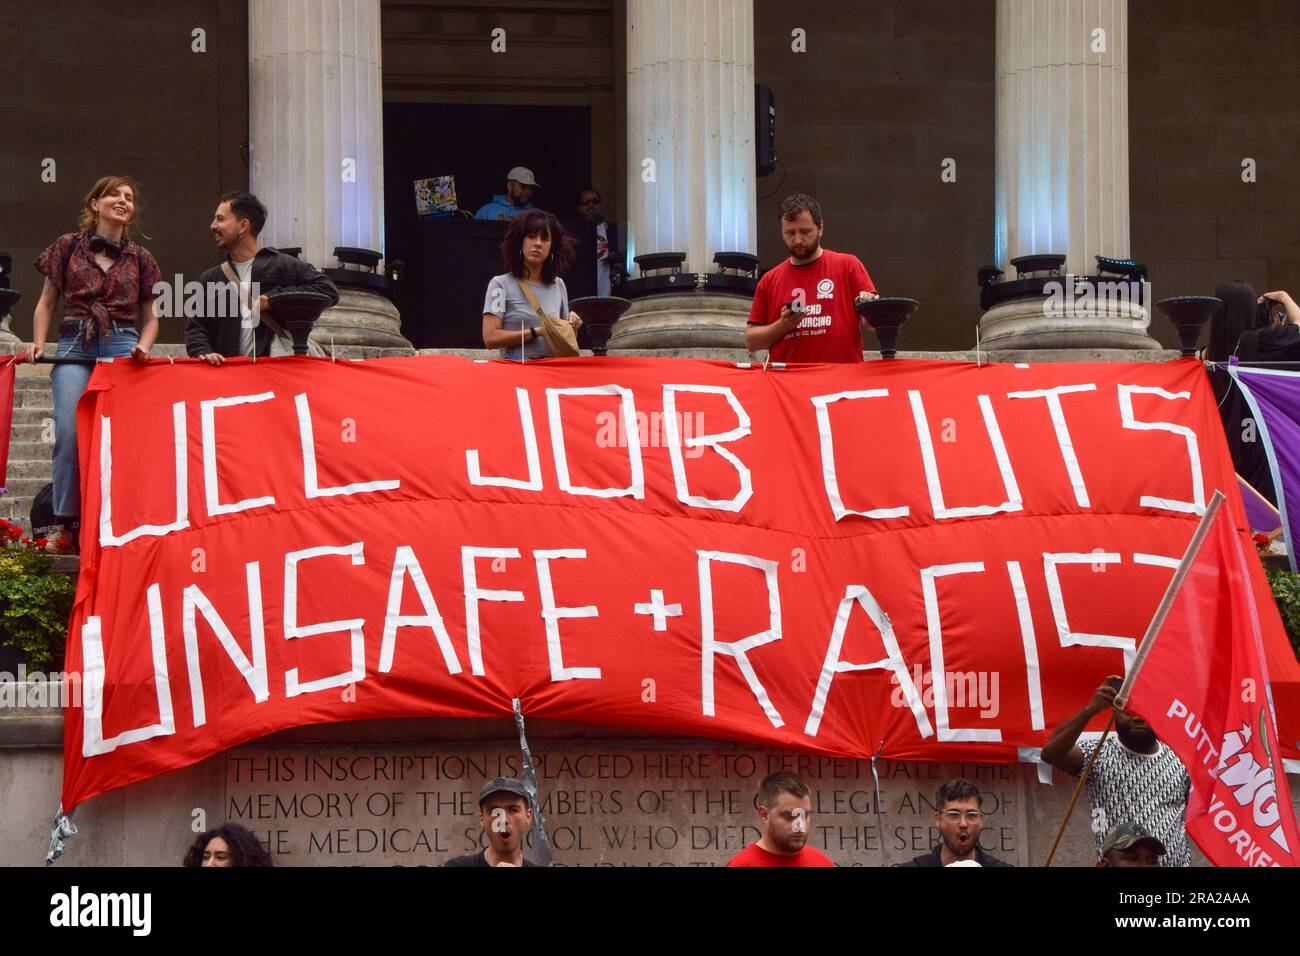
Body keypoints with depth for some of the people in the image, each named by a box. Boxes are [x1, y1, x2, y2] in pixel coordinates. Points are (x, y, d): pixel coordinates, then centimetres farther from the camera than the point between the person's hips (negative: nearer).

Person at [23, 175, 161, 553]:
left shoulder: (140, 258, 14)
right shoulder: (68, 246, 12)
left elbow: (150, 317, 18)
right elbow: (47, 302, 15)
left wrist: (142, 348, -1)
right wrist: (38, 342, 1)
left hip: (122, 346, 1)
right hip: (74, 347, -1)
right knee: (69, 432, -15)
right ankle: (67, 525, -12)